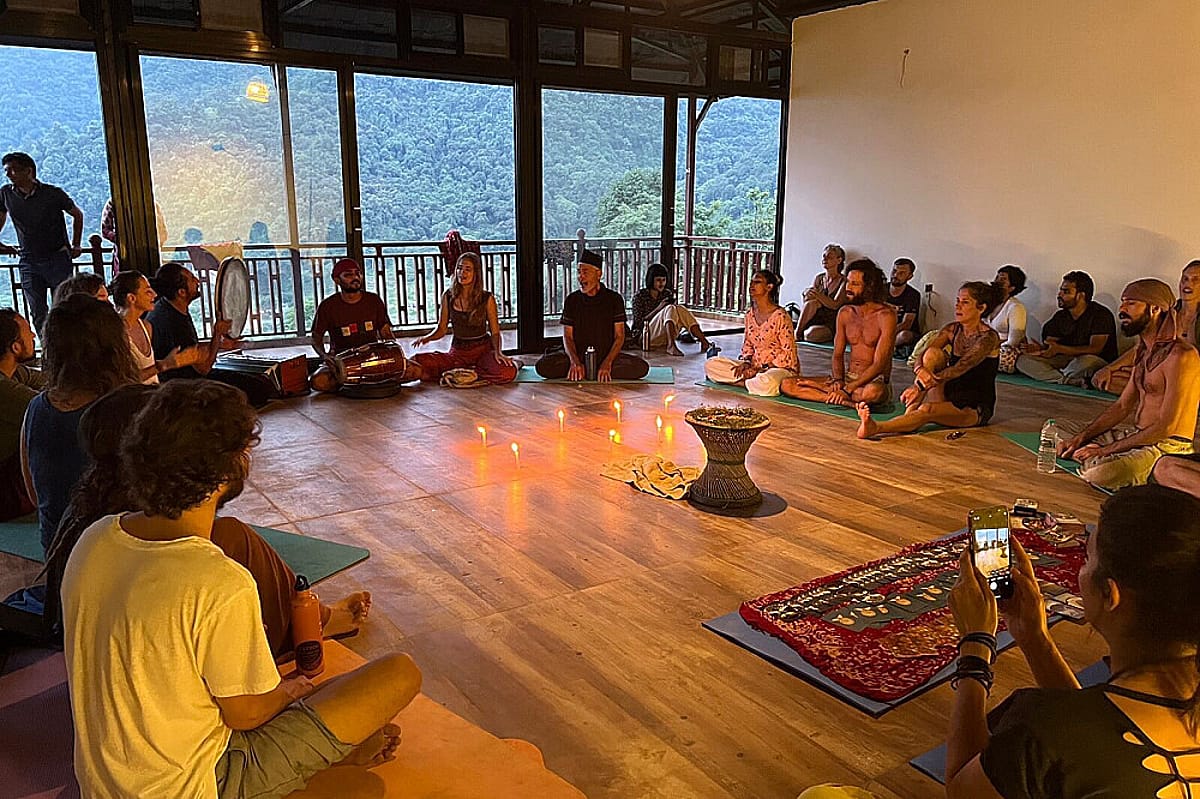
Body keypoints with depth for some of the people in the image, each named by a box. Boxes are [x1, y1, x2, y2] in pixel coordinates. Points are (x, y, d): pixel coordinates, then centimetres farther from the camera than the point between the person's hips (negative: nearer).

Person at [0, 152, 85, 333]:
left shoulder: (53, 194, -6)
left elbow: (77, 215, 8)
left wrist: (75, 245, 5)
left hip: (58, 259, -3)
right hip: (28, 261, 3)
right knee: (37, 314, 3)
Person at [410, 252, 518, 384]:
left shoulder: (487, 299, -5)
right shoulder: (448, 296, 1)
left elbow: (495, 332, 0)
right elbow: (441, 329, 8)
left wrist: (498, 352, -19)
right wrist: (426, 338, -13)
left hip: (482, 349, -4)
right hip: (457, 351, 4)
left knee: (507, 373, -36)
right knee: (415, 362, -19)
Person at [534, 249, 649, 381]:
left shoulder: (614, 299, -1)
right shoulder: (572, 300, 3)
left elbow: (619, 336, -3)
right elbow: (567, 336, 1)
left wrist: (607, 363, -21)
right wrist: (574, 361, -20)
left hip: (607, 354, 0)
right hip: (578, 354, 0)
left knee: (641, 367, -28)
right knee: (543, 366, -27)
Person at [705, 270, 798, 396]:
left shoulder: (780, 316, -15)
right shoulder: (750, 314, 6)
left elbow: (788, 353, -14)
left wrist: (762, 368, -16)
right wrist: (746, 361, -5)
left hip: (781, 368, -6)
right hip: (755, 367, 7)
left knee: (767, 384, -43)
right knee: (710, 364, -8)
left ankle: (740, 382, -10)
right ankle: (753, 379, -10)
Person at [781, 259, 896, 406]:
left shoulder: (885, 315, -11)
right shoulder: (845, 313, 9)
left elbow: (879, 364, -16)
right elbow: (838, 354, 11)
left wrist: (847, 389, -24)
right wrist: (837, 380, -11)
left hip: (874, 381, -6)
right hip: (847, 377, 6)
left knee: (872, 392, -46)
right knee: (786, 385, -13)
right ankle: (846, 401, -23)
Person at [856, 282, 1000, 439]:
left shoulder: (988, 337, -14)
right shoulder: (952, 330, 5)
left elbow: (960, 368, -28)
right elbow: (923, 356, -9)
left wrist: (921, 386, -38)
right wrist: (920, 370, -34)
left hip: (975, 409, -6)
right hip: (952, 395, 6)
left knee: (927, 410, -35)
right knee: (933, 354, -19)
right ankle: (910, 414, -30)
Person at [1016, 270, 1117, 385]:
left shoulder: (1101, 314, -9)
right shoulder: (1060, 316, 9)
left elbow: (1095, 349, -20)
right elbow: (1049, 347, 4)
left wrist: (1059, 349, -29)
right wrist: (1041, 349, -22)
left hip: (1099, 363, -6)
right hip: (1066, 361, 6)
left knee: (1087, 361, -43)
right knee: (1023, 359, -14)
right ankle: (1070, 381, -28)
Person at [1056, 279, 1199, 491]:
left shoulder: (1180, 356, -18)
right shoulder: (1145, 353, 13)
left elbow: (1166, 427, -21)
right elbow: (1122, 406, 15)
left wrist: (1107, 450, -19)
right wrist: (1080, 438, 1)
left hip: (1168, 448, -9)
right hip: (1138, 437, 9)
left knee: (1097, 473, -36)